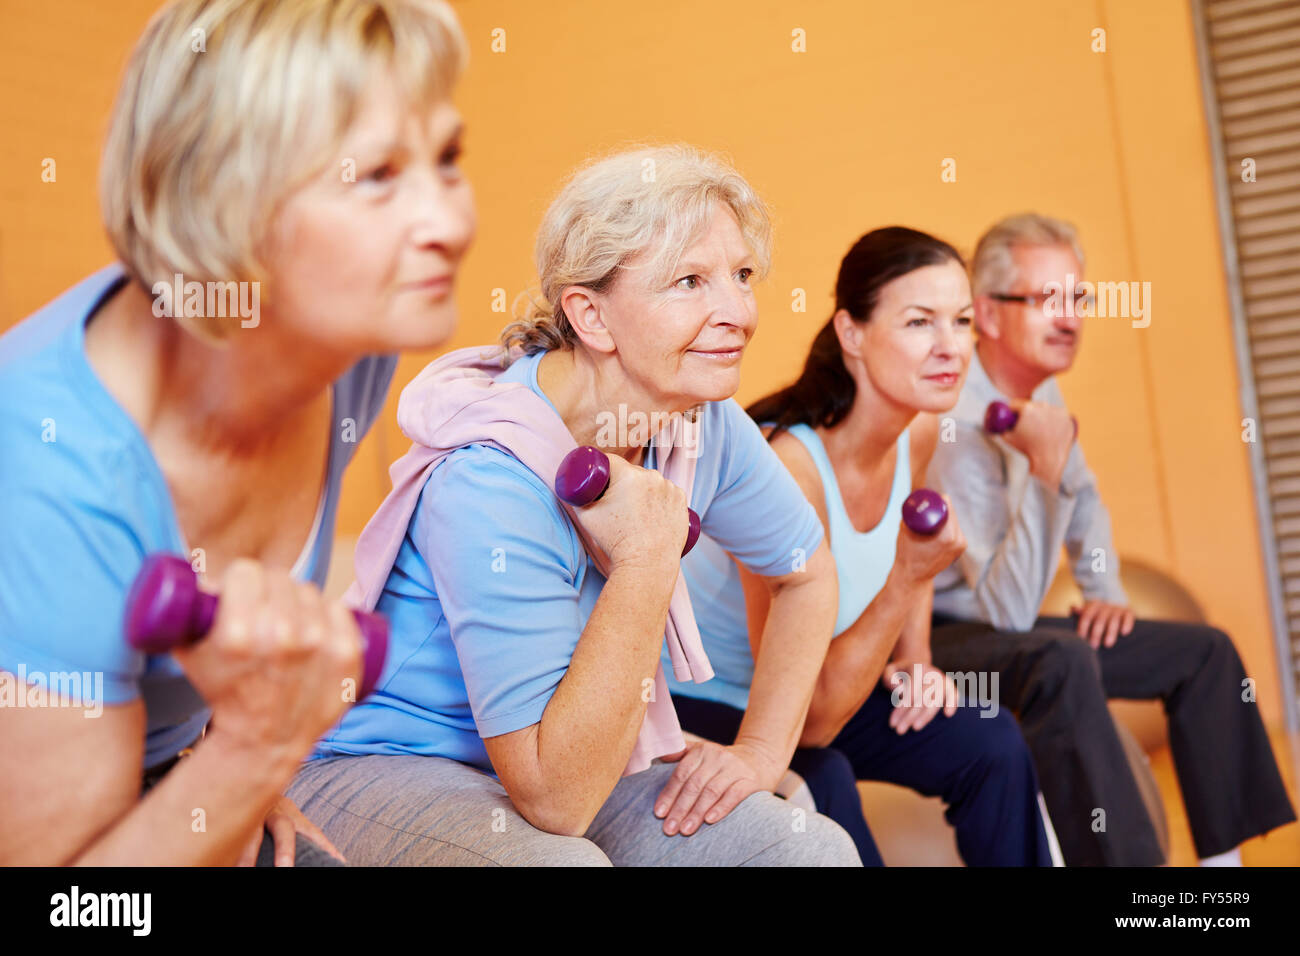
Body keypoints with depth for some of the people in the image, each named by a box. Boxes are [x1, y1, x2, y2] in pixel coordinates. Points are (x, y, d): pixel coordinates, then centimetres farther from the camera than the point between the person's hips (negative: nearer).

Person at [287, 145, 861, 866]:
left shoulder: (706, 428, -8)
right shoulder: (493, 481, -30)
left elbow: (807, 575, 12)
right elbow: (555, 799, -30)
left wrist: (764, 749, 2)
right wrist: (648, 559, -34)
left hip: (576, 761, 6)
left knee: (819, 848, -13)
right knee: (565, 861, -36)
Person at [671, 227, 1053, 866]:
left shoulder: (918, 433, -9)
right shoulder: (787, 465, -33)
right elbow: (808, 719, -30)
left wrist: (912, 662, 0)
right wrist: (906, 579, -35)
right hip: (686, 706, -7)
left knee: (988, 741, -4)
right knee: (819, 784, -34)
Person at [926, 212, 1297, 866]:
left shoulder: (1039, 392, 4)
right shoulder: (955, 424, -25)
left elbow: (1083, 498, 25)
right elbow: (1009, 610, -29)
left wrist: (1104, 590, 9)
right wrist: (1044, 469, -36)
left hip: (1005, 628, 10)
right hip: (934, 637, -9)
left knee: (1205, 652, 5)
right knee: (1062, 662, -39)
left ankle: (1224, 855, 10)